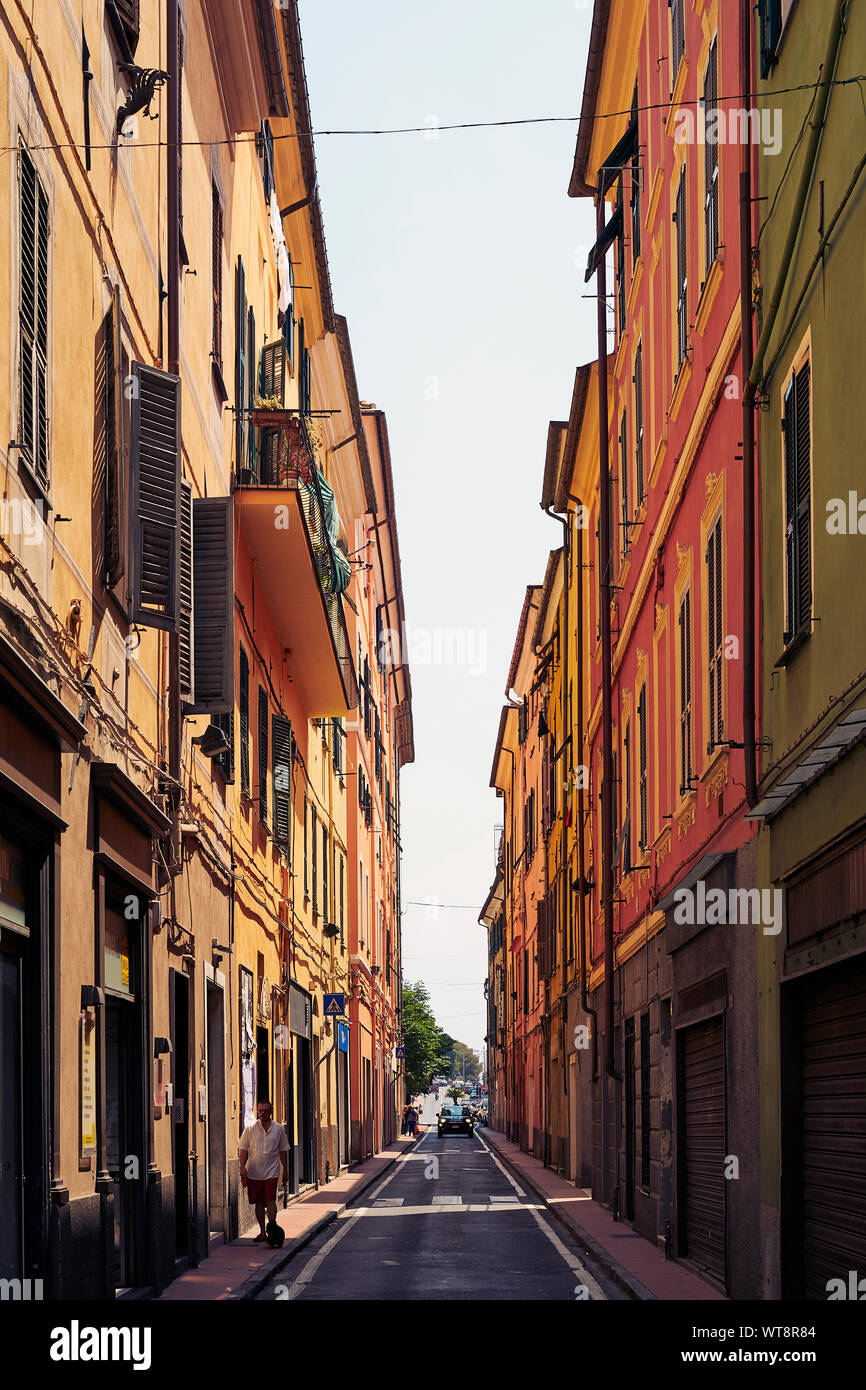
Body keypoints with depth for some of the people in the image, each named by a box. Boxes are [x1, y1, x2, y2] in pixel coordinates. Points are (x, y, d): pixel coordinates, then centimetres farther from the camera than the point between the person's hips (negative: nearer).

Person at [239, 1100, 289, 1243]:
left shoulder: (279, 1129, 4)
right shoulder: (250, 1129, 2)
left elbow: (283, 1151, 11)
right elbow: (243, 1149, 3)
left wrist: (285, 1170, 11)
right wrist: (243, 1166, -10)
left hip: (271, 1171, -1)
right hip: (253, 1172, 1)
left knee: (270, 1201, -13)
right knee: (259, 1203, 7)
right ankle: (262, 1232, 16)